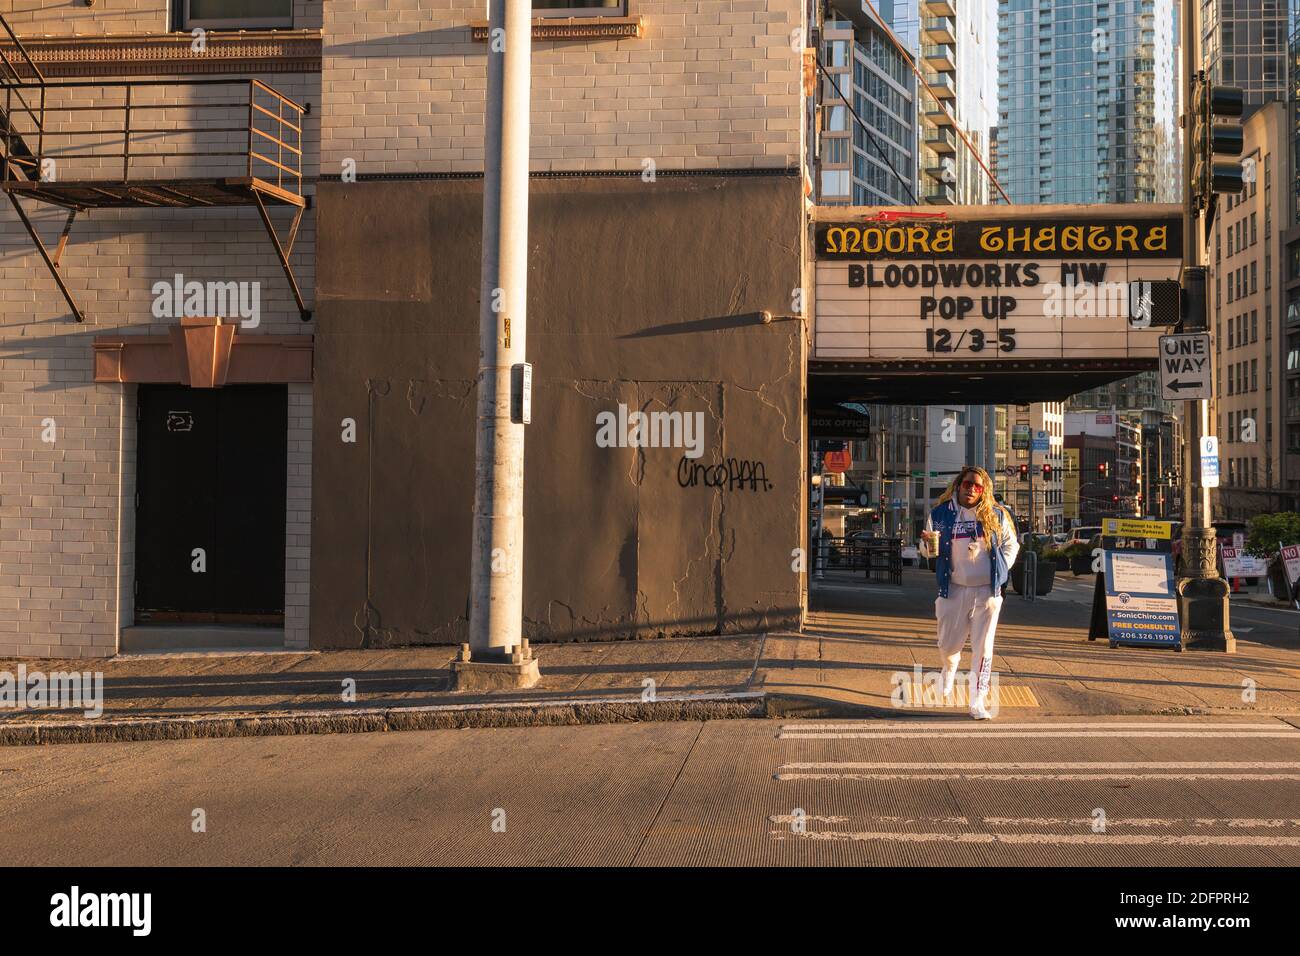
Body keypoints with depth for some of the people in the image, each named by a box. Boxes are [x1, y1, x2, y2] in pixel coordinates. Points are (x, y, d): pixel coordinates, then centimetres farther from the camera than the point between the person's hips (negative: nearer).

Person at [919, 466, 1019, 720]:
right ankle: (949, 673, 44)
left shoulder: (996, 515, 1)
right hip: (954, 589, 1)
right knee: (949, 643, 9)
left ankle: (978, 701, 4)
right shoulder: (940, 514, 2)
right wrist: (930, 544, -15)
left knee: (983, 647, -2)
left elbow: (1011, 545, 13)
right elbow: (930, 551, 9)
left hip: (987, 591, -1)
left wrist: (1001, 570, 1)